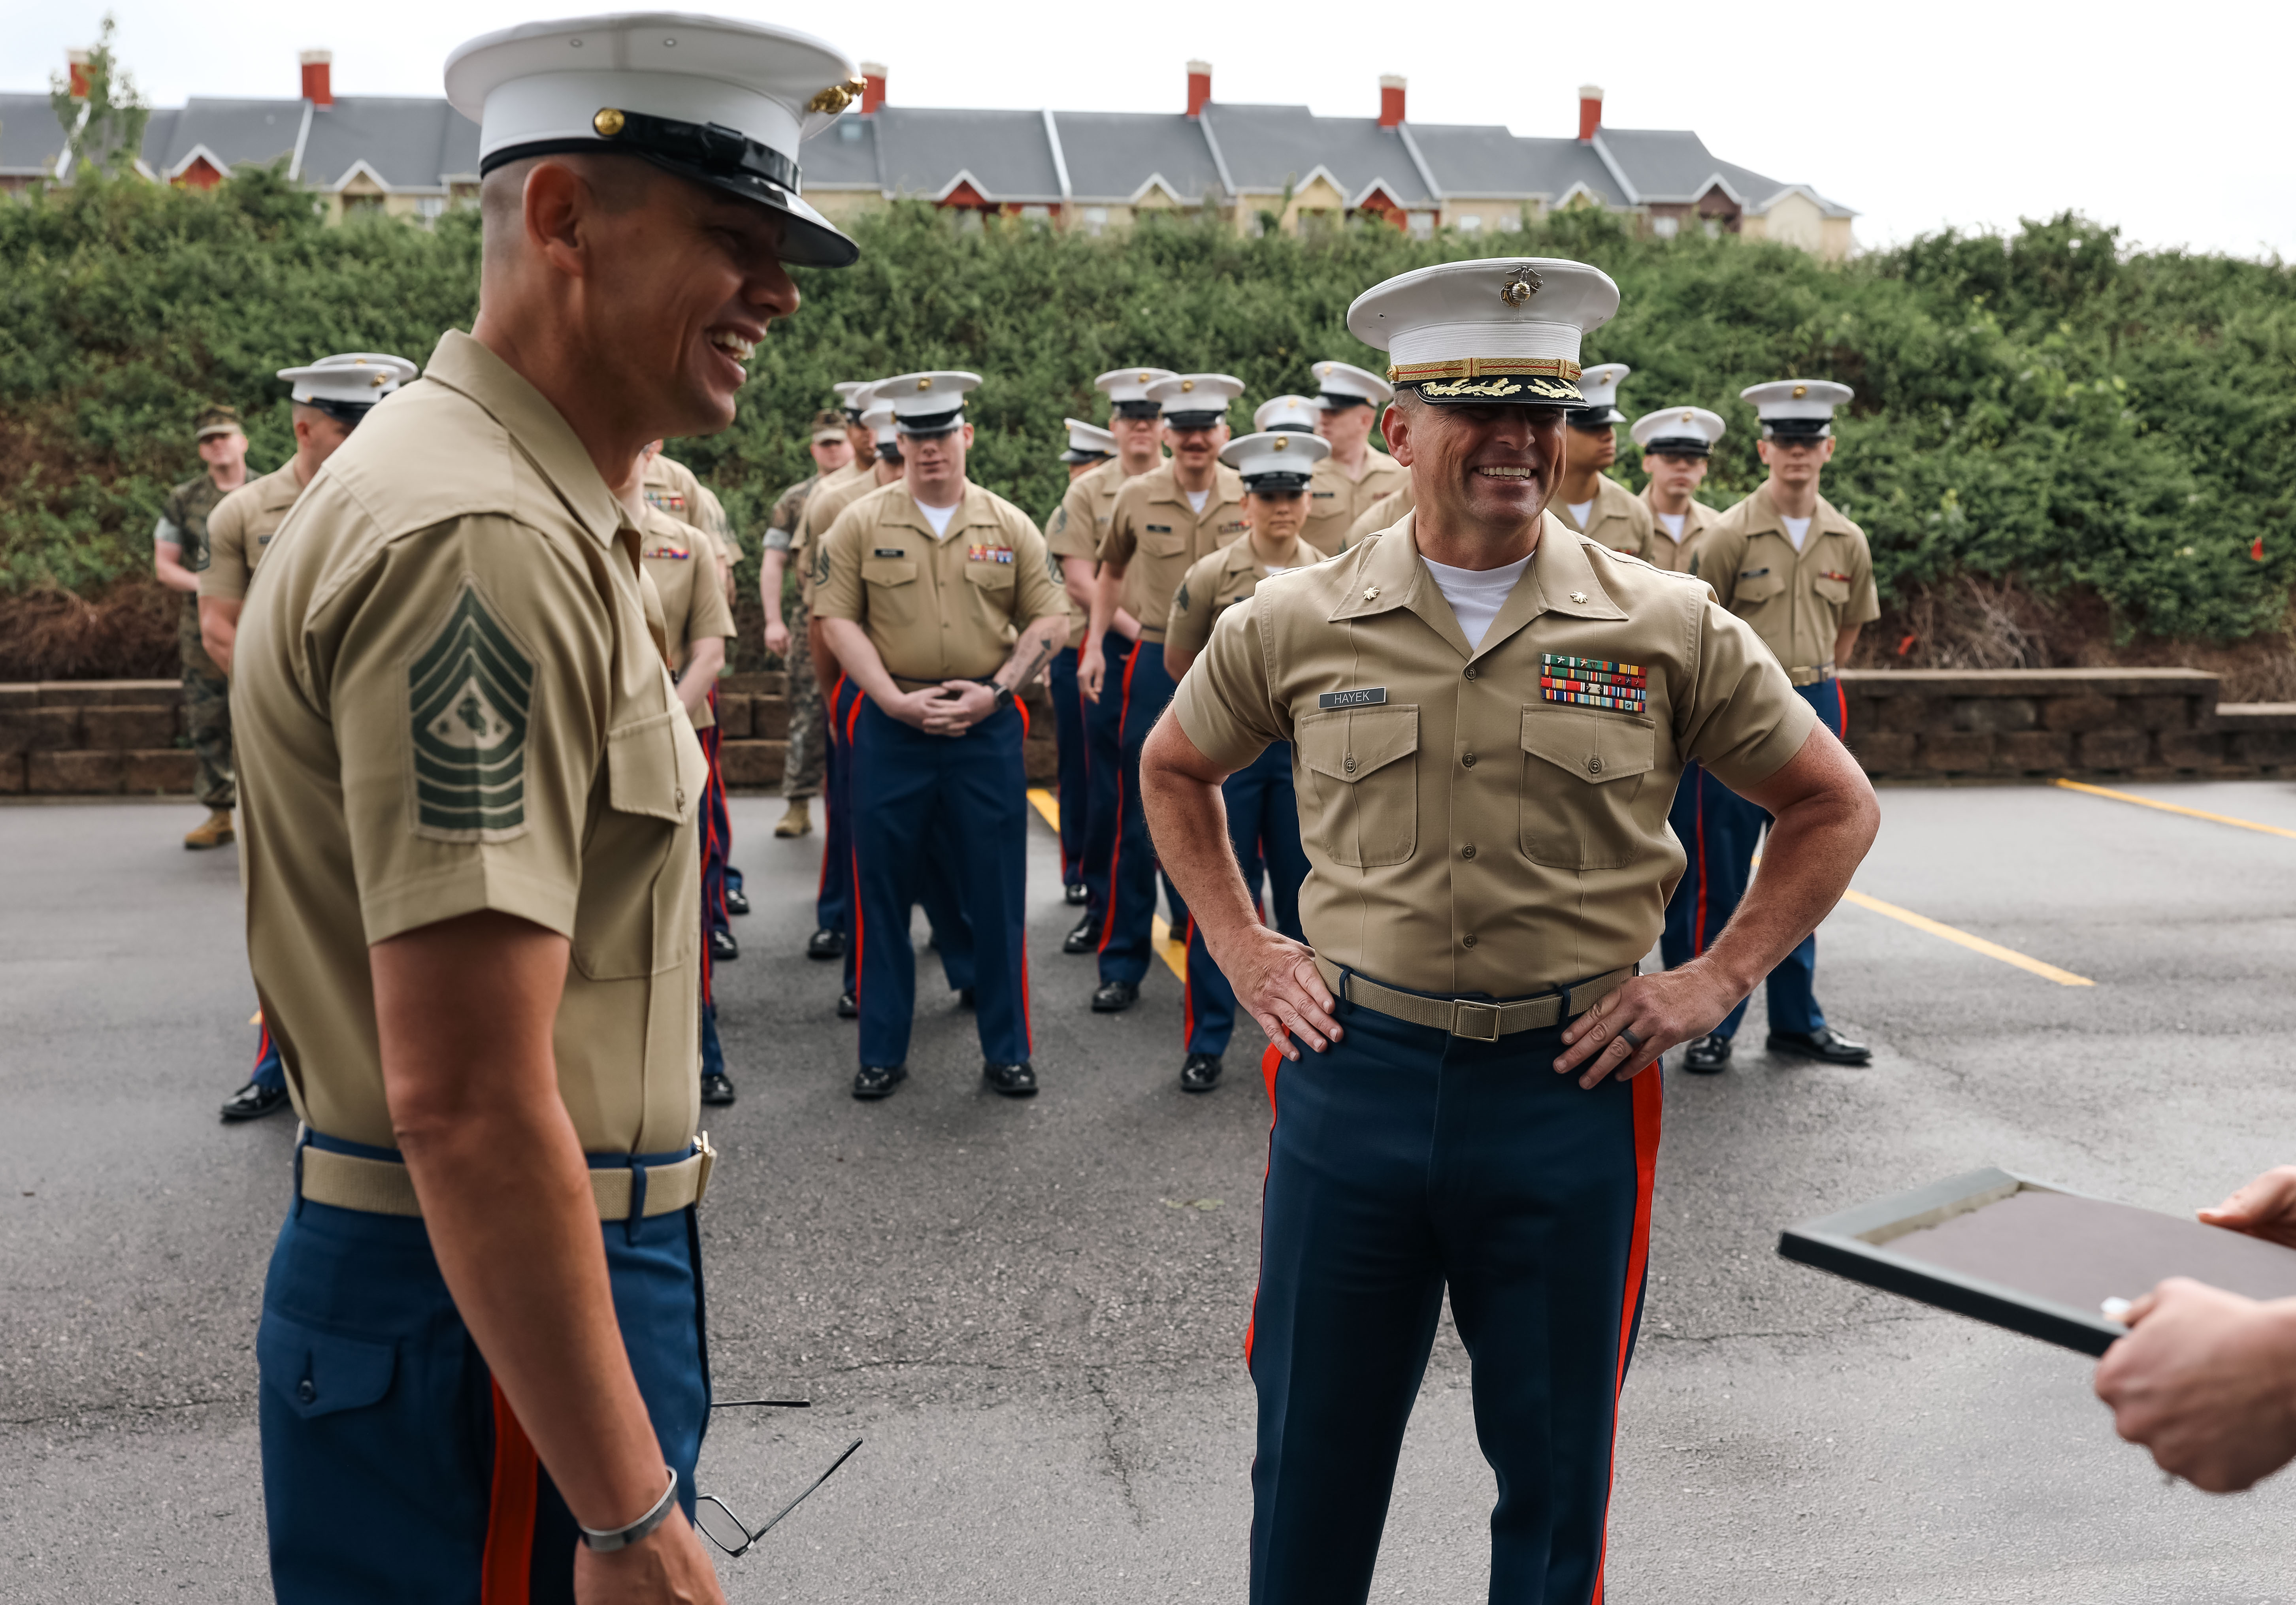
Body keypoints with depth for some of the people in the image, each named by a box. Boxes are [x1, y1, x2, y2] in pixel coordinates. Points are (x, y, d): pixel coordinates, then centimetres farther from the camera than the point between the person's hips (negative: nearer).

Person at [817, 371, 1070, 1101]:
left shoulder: (1009, 525, 6)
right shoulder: (860, 523, 3)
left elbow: (1050, 619, 4)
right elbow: (839, 619, -2)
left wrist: (995, 690, -8)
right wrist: (896, 700, -11)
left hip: (987, 724, 1)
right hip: (891, 723, 0)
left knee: (996, 890, 4)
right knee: (884, 891, 5)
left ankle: (1007, 1051, 17)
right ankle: (882, 1053, 18)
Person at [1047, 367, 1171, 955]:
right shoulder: (1088, 491, 3)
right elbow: (1079, 580, -4)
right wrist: (1137, 628, -14)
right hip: (1114, 652, -1)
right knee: (1110, 786, 3)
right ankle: (1103, 907, 13)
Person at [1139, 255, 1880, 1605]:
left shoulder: (1670, 629, -3)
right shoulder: (1294, 624, -1)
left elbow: (1837, 807, 7)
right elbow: (1176, 770, 17)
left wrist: (1717, 982, -2)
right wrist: (1244, 951, 7)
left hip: (1571, 1088, 0)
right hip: (1354, 1073, 1)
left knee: (1556, 1471, 15)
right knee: (1314, 1458, 14)